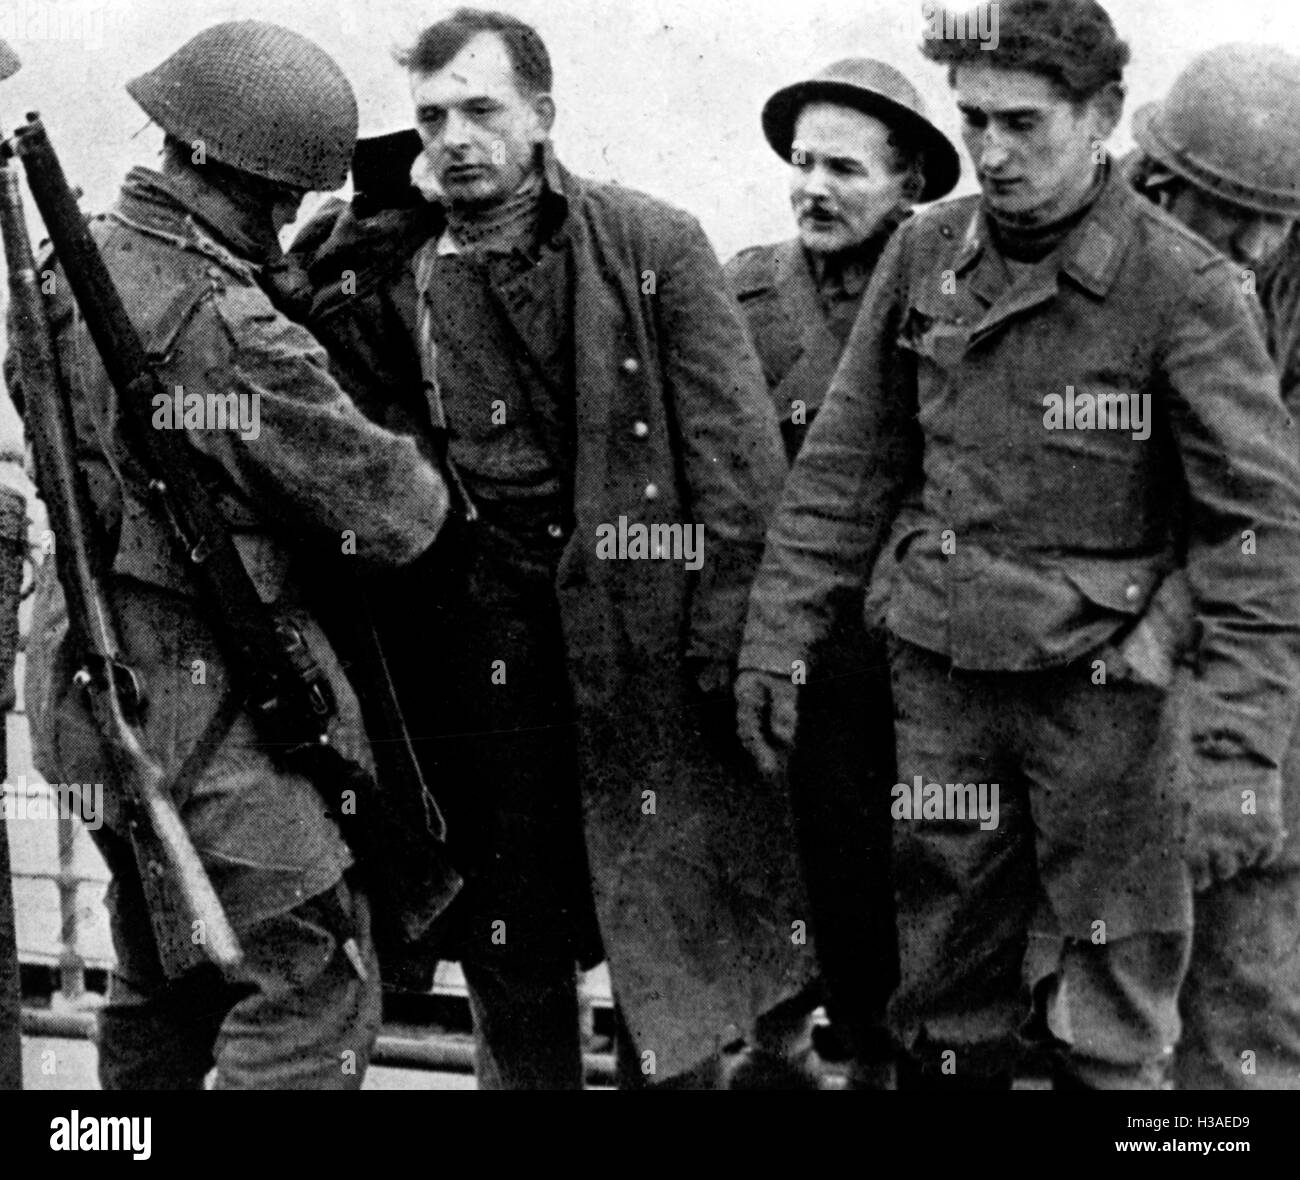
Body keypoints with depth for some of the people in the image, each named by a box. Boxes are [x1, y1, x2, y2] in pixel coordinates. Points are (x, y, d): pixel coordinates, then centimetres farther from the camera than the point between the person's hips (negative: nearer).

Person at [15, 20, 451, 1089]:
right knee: (311, 989, -4)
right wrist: (439, 494, 4)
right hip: (216, 706, -10)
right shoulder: (226, 327, -24)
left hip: (95, 674, 10)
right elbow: (386, 508, -17)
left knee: (165, 983, 23)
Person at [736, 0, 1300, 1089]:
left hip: (1104, 691, -4)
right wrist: (775, 639, 6)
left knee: (1110, 1035, 4)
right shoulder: (926, 254, 3)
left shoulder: (1183, 285, -11)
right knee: (948, 1012, 13)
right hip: (942, 681, 4)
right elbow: (848, 465, 10)